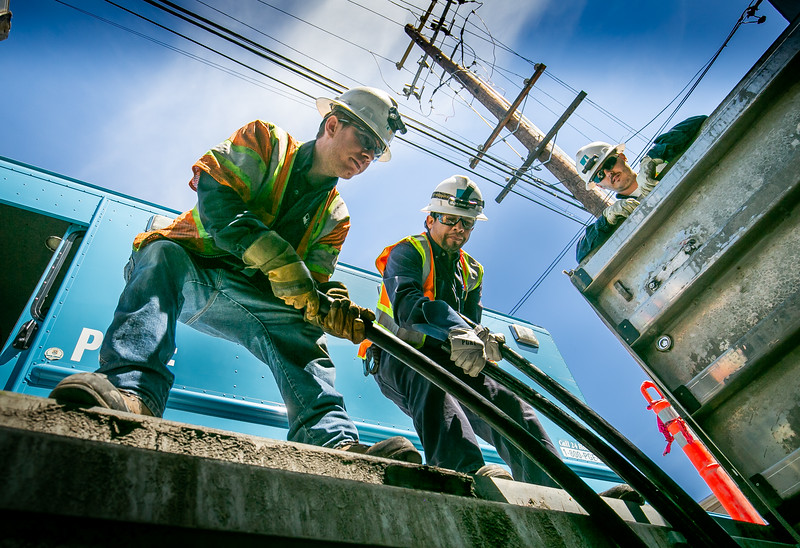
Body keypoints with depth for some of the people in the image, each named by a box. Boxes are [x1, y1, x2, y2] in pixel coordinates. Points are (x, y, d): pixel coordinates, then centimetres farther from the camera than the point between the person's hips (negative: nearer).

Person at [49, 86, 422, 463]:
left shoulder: (335, 216, 12)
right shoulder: (263, 142, 0)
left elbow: (316, 284, 1)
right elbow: (215, 195, -17)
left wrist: (339, 311, -24)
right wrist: (277, 259, -29)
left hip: (242, 296, 2)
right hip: (182, 266, -2)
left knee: (298, 327, -25)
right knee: (162, 254, -34)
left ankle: (333, 441, -40)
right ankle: (132, 392, -49)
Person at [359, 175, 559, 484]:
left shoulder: (472, 271, 20)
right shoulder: (408, 252, 0)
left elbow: (472, 321, 9)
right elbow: (405, 302, -21)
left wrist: (483, 341, -17)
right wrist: (455, 329, -40)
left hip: (446, 359, 5)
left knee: (506, 400, -20)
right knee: (431, 382, -39)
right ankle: (470, 473, -57)